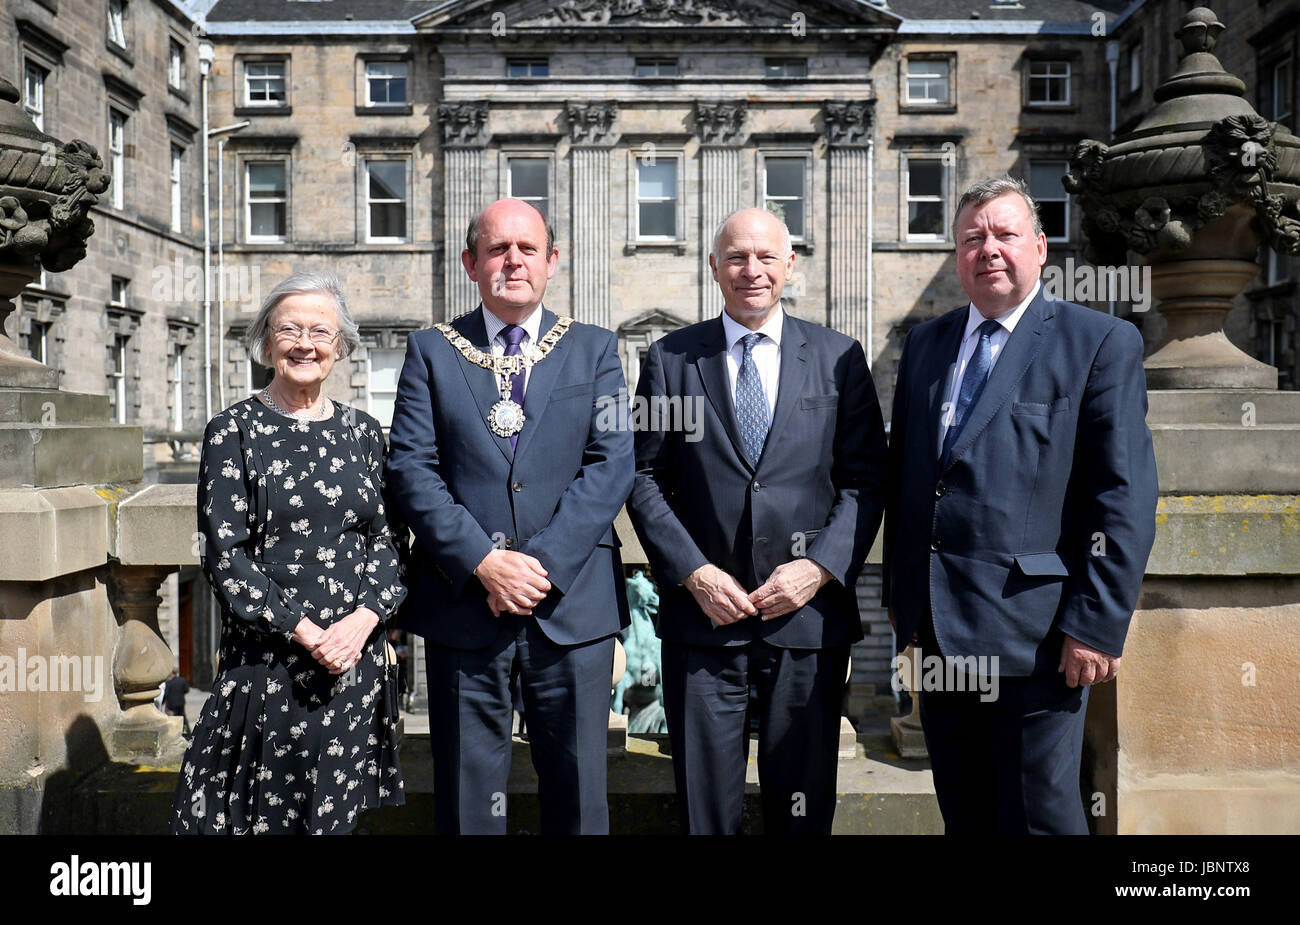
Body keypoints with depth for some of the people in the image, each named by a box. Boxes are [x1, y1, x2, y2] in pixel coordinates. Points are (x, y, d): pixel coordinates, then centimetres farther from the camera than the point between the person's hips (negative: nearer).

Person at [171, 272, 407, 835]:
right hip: (266, 657, -3)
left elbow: (387, 538, 6)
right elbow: (223, 553, -7)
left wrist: (361, 620, -11)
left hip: (356, 656, 3)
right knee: (264, 813, 7)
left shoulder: (362, 432, 8)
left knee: (336, 812, 12)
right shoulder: (233, 432, -2)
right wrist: (305, 632, -14)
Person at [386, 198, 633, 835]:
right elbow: (410, 468, -2)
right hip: (462, 604, 0)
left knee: (577, 786, 10)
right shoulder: (431, 351, 7)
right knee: (467, 790, 11)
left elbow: (612, 464, -3)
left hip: (572, 603, 0)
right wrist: (483, 562, -14)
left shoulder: (595, 349, 7)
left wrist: (543, 563, -13)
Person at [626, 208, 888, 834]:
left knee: (803, 805, 12)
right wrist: (693, 572, -9)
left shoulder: (840, 358, 6)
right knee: (705, 808, 10)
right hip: (701, 617, 0)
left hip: (808, 616, 1)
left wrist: (820, 567, -10)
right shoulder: (670, 359, 5)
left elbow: (866, 478, 3)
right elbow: (644, 477, 2)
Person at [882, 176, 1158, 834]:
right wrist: (898, 589, 12)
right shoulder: (924, 343, 12)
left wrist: (1098, 626, -14)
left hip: (1034, 632, -5)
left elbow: (1125, 499, -9)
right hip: (938, 627, 5)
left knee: (1037, 816, 6)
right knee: (962, 814, 18)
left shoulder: (1103, 344, -4)